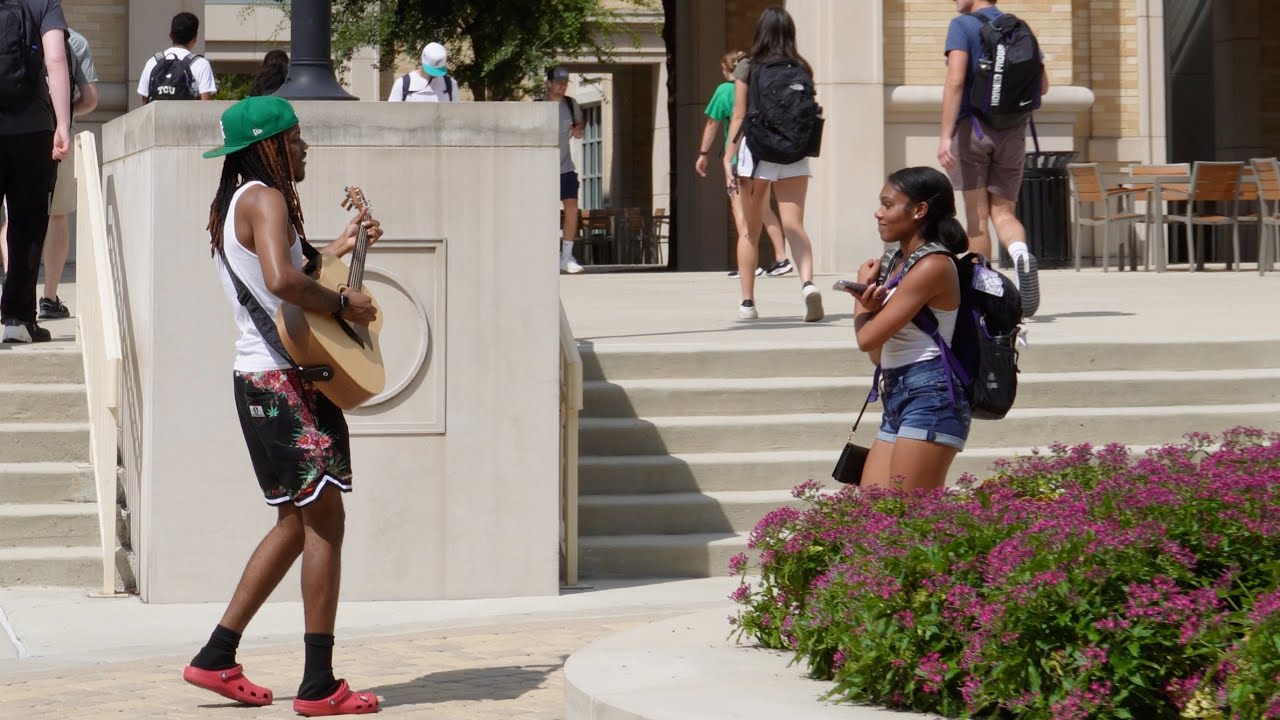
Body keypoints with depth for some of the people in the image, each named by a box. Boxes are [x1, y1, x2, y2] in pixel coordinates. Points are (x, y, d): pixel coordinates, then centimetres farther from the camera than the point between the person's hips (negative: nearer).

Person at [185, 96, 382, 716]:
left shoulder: (227, 207, 17)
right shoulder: (265, 199, -13)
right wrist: (343, 304, -17)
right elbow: (281, 281, -31)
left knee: (296, 523, 16)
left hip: (258, 379, 10)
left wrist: (334, 251, 26)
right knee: (325, 522, -7)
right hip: (286, 379, -10)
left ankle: (216, 657, 18)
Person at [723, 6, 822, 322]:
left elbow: (739, 117, -3)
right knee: (794, 225, -3)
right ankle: (807, 282, -28)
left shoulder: (747, 67, -1)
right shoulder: (801, 68, 5)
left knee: (749, 230, 9)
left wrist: (728, 159, 0)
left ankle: (747, 301, 11)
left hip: (756, 148, -1)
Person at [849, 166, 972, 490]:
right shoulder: (899, 264, 16)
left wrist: (863, 298, 6)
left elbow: (868, 339, -14)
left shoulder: (933, 266, -12)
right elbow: (879, 354, 16)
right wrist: (869, 305, -3)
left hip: (930, 397, -10)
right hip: (897, 397, 10)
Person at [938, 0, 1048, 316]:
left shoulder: (962, 26, -5)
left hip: (972, 125, -4)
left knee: (977, 215, 4)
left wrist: (945, 136, -21)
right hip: (1012, 131, 4)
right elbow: (1042, 86, 11)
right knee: (1003, 212, 6)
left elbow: (955, 80, -17)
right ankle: (1021, 253, -26)